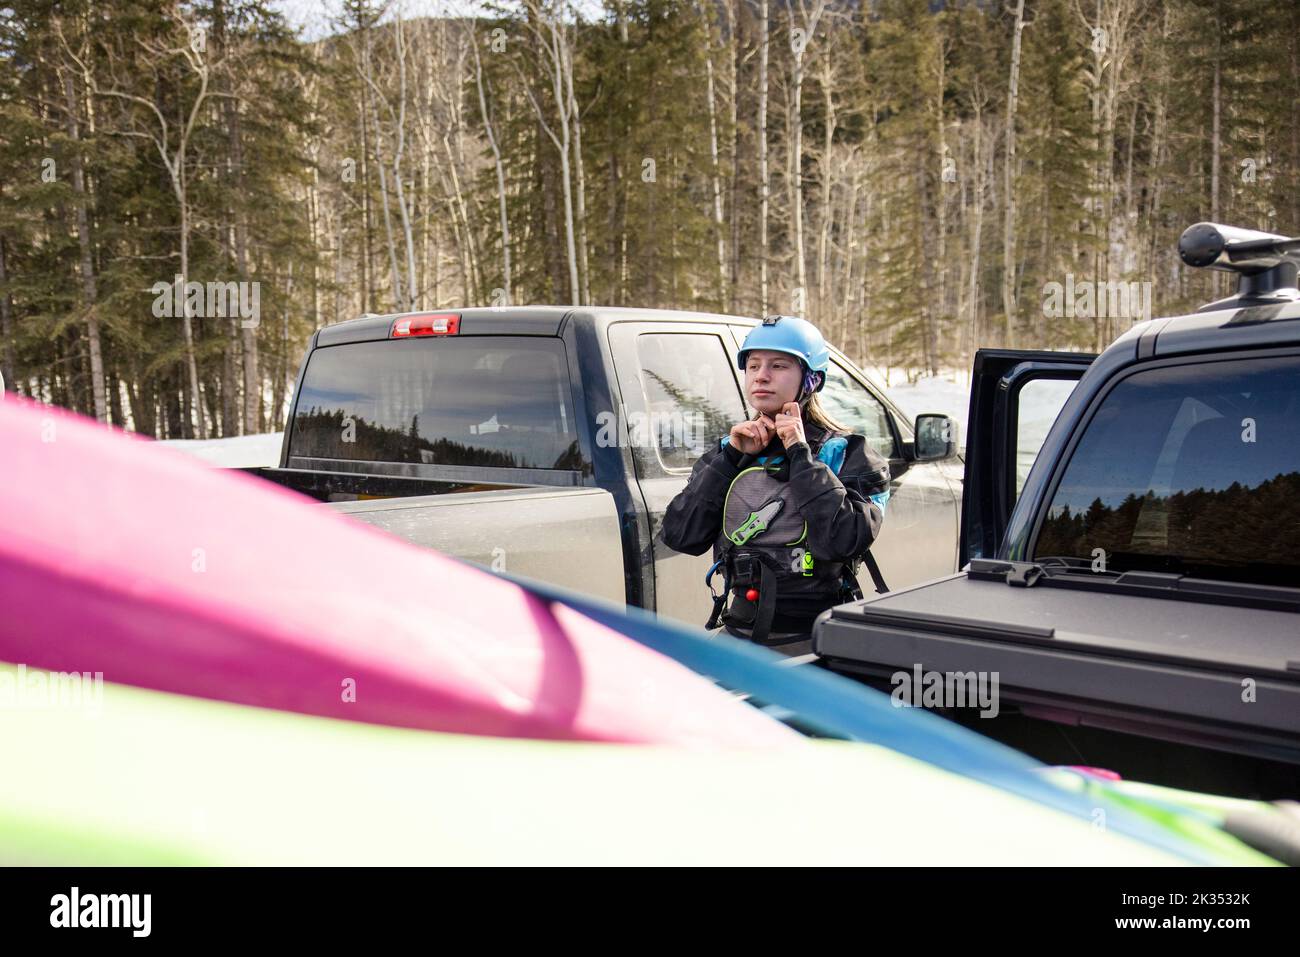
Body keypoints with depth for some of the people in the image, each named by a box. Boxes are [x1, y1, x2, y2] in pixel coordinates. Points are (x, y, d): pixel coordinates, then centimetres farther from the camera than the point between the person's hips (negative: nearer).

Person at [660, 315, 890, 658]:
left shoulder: (845, 454, 2)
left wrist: (801, 455, -12)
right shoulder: (729, 451, 13)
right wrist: (730, 458, -3)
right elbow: (679, 537, 1)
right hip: (740, 632, 4)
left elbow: (842, 541, -16)